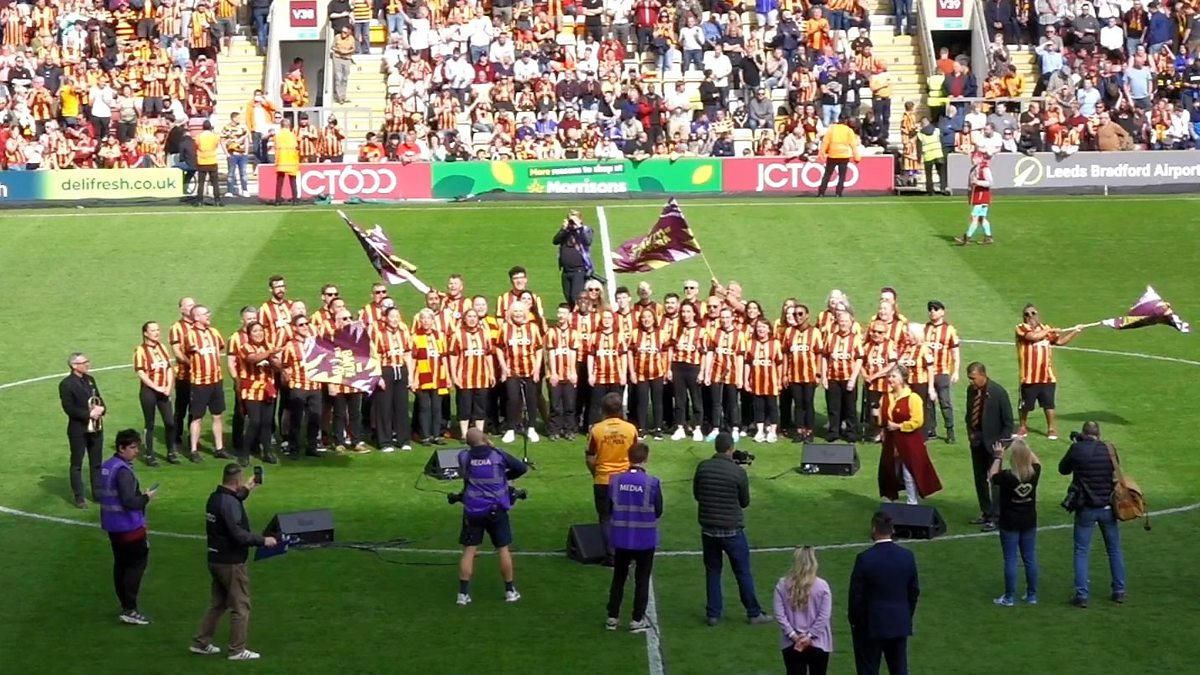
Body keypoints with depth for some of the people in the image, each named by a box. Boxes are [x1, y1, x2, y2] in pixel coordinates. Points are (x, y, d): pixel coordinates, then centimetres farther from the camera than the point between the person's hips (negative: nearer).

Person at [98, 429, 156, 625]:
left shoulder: (106, 466, 8)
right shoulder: (123, 471, -22)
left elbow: (100, 494, 18)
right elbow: (129, 501, -28)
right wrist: (146, 497, -10)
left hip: (112, 526, 9)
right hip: (129, 526, -9)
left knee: (120, 564, 16)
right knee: (137, 564, -2)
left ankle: (125, 605, 23)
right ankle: (129, 610, -4)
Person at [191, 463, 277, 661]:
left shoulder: (215, 498, 6)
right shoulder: (230, 503, -23)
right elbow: (238, 534, -27)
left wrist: (246, 490, 35)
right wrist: (263, 541, -18)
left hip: (216, 560, 9)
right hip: (232, 563, -9)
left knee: (217, 603, 20)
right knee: (240, 607, 2)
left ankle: (201, 642, 24)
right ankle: (237, 650, 7)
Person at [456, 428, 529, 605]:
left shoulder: (463, 457, -5)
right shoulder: (498, 455, -8)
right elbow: (522, 468, -1)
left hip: (472, 510, 1)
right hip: (496, 510, -1)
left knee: (469, 550, 5)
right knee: (503, 549, 9)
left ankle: (463, 593, 0)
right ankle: (510, 591, 15)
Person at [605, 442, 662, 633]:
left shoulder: (615, 480, -9)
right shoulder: (652, 483, -16)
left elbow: (609, 507, 2)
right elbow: (658, 512, -7)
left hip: (621, 538, 3)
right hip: (645, 540, -3)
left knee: (618, 578, 17)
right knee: (642, 580, 10)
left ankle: (612, 617, 21)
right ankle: (638, 620, 12)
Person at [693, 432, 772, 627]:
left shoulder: (702, 467, -6)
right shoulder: (738, 472, -15)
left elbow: (696, 494, 6)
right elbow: (745, 502, -2)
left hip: (708, 528, 3)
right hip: (732, 530, -3)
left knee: (712, 571, 14)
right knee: (743, 573, 8)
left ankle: (713, 614, 15)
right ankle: (754, 613, 15)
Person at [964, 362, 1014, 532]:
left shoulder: (998, 392, -15)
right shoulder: (971, 390, 2)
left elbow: (1008, 421, -11)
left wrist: (1002, 443, -14)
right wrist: (970, 432, 3)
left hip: (992, 442, -6)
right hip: (977, 441, 6)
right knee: (980, 479, 13)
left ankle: (994, 518, 5)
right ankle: (985, 513, 25)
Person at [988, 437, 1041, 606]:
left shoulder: (1007, 476, -22)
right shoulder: (1034, 473, -11)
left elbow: (992, 476, 0)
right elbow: (1036, 462, 13)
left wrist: (998, 457, 5)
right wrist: (1024, 447, 12)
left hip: (1009, 524, -4)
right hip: (1029, 522, 4)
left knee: (1010, 560, 3)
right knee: (1030, 558, 12)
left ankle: (1009, 597, 7)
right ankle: (1032, 595, 20)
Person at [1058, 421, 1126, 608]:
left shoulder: (1077, 449, -11)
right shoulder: (1110, 450, -4)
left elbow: (1063, 469, 3)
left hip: (1086, 508, -3)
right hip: (1108, 507, 3)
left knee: (1081, 552, 5)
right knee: (1114, 550, 17)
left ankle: (1081, 595, -1)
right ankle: (1119, 591, 22)